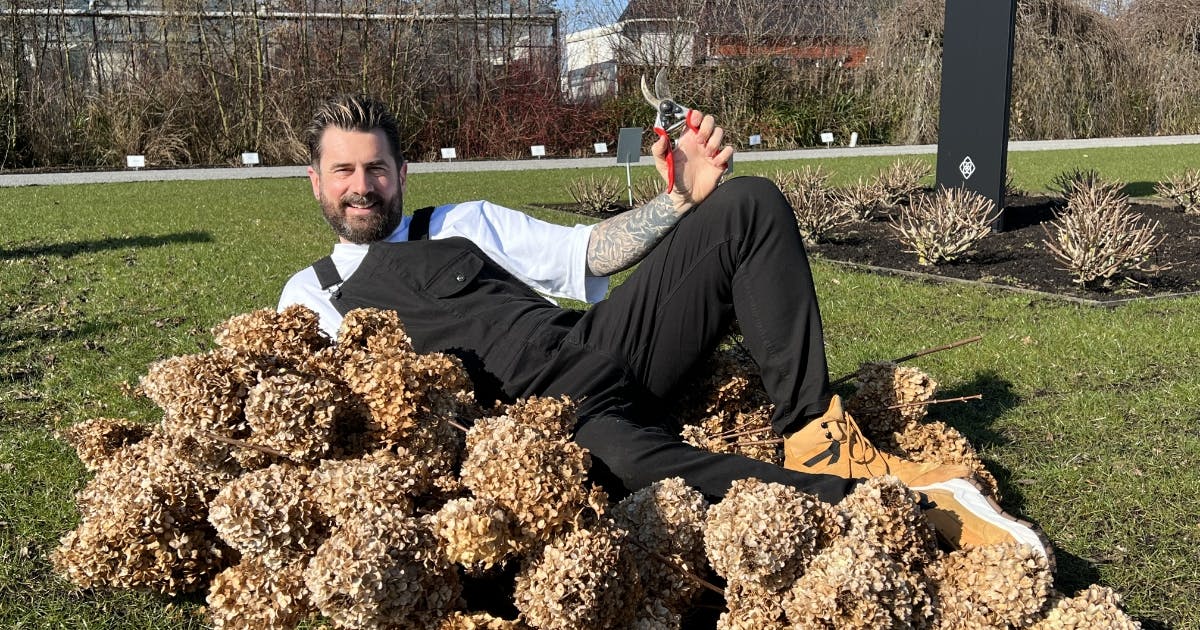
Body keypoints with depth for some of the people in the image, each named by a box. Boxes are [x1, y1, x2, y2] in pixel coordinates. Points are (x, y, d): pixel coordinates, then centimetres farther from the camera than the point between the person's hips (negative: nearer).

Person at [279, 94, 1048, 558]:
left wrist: (681, 198, 1)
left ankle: (817, 438, -12)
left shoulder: (465, 222, 23)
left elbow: (583, 252, 16)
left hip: (603, 349, 5)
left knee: (749, 206, -9)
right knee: (645, 468, -41)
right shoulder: (312, 295, 17)